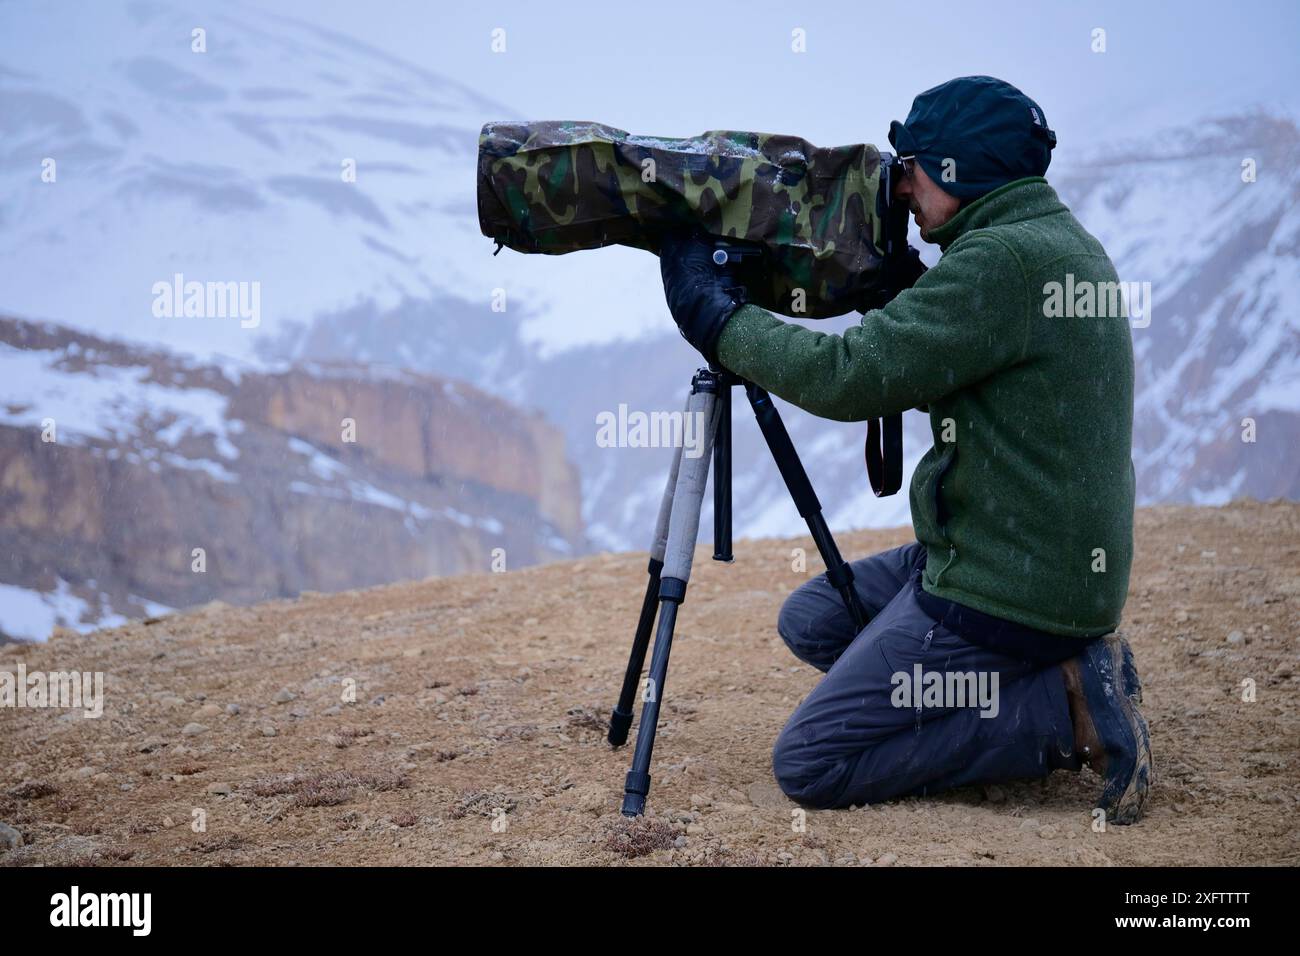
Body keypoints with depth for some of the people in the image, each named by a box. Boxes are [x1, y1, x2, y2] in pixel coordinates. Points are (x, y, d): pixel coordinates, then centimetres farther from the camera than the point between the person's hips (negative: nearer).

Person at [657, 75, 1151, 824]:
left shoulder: (1005, 257, -20)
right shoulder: (1062, 243, 11)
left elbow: (851, 377, -24)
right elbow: (917, 364, 22)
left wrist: (717, 317, -12)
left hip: (1002, 593, -10)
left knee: (810, 765, -6)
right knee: (809, 620, 22)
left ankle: (1064, 712, -7)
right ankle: (1052, 671, 11)